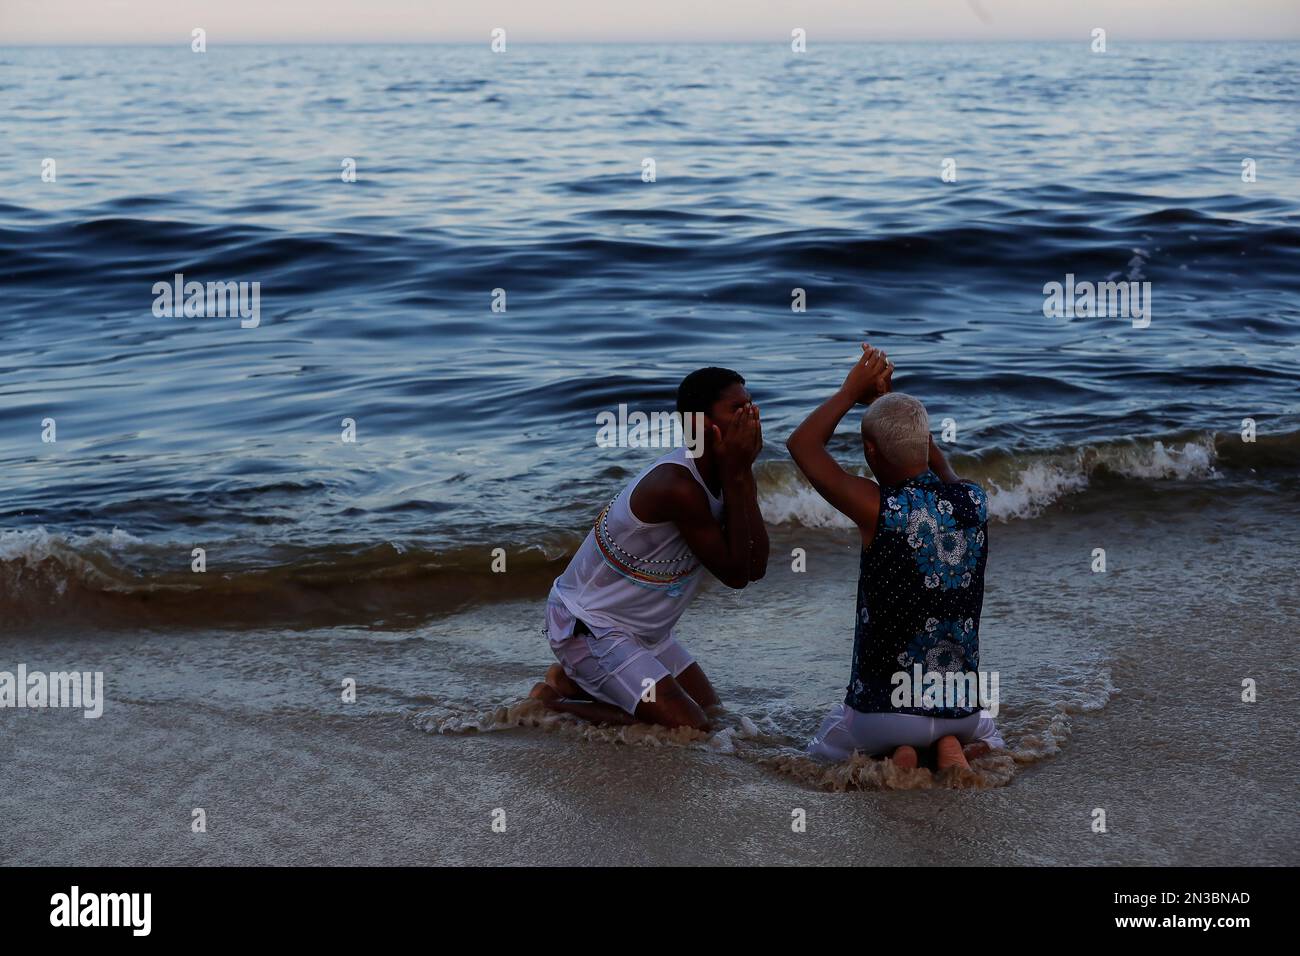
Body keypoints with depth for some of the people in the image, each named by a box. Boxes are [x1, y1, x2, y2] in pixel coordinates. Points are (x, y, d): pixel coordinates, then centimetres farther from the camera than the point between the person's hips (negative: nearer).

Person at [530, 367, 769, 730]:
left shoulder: (721, 472, -2)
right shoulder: (678, 486, -30)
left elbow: (756, 566, -13)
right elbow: (734, 574, -25)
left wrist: (743, 472, -18)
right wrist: (735, 476, -26)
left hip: (640, 627, 10)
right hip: (586, 627, -10)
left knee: (710, 710, 16)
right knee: (689, 728, -15)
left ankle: (575, 681, 21)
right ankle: (555, 700, 0)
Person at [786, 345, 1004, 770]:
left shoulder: (880, 509, -19)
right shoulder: (975, 502, -6)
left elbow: (801, 444, -4)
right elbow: (934, 459, 18)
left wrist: (853, 389, 6)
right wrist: (885, 399, 18)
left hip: (882, 712, -3)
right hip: (960, 707, 3)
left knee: (825, 750, 29)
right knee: (987, 737, 37)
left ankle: (896, 758, -1)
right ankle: (956, 752, 4)